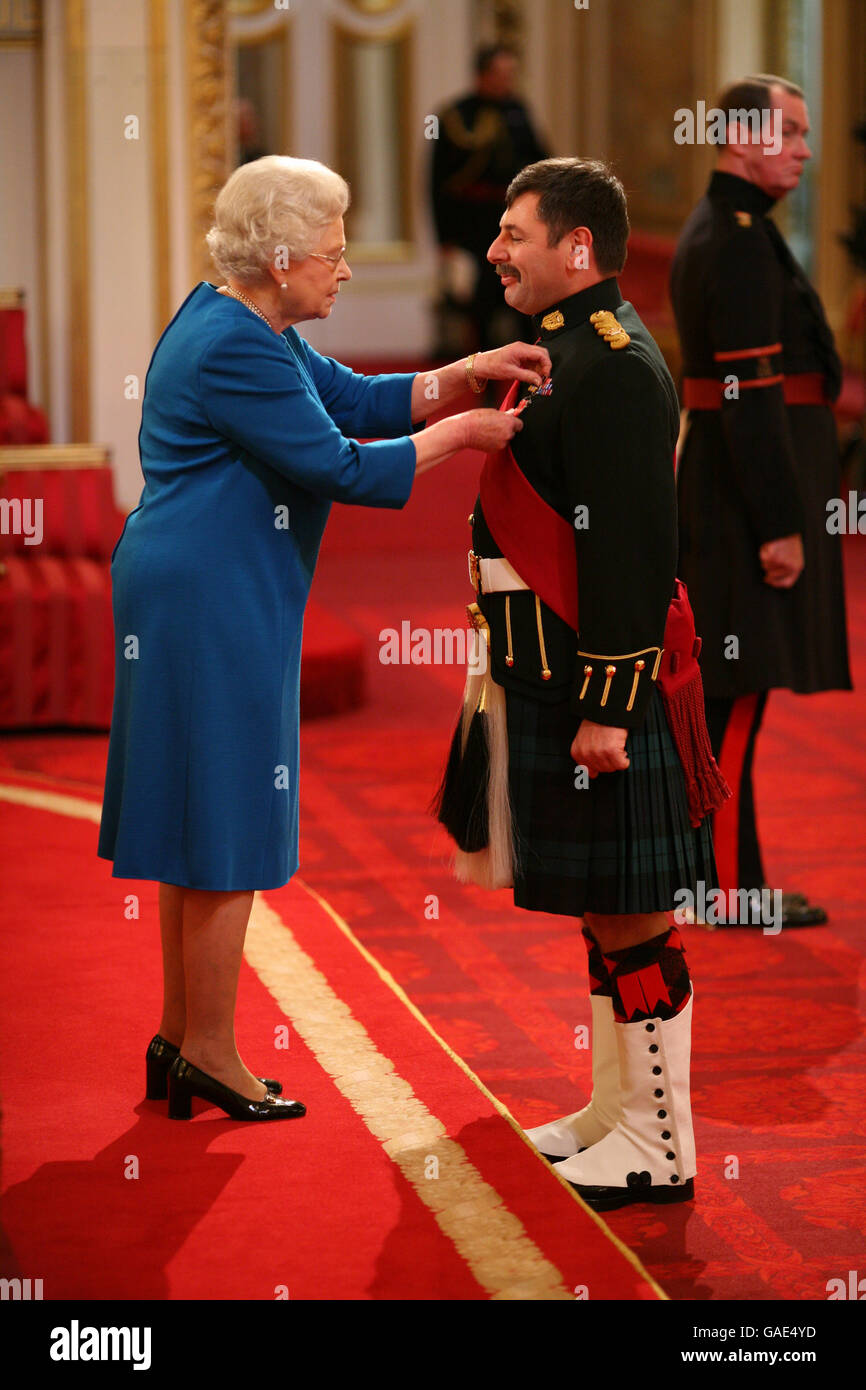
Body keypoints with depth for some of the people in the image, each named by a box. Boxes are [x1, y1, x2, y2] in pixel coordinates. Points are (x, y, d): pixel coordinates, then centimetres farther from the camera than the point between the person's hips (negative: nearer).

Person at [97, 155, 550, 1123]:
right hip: (212, 606, -11)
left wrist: (468, 373, 2)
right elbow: (344, 466, -20)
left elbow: (357, 399, 14)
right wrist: (459, 433, -9)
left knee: (199, 824, 15)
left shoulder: (240, 325, 12)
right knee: (228, 829, -2)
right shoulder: (233, 351, -21)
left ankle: (181, 1040, 23)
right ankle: (209, 1054, 7)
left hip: (194, 598, 11)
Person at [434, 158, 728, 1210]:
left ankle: (658, 1148, 3)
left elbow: (631, 549, -22)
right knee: (598, 904, 17)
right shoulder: (567, 351, 15)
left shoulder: (613, 366, -17)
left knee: (625, 911, -4)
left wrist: (605, 708, -22)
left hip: (599, 683, -10)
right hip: (548, 674, 10)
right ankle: (617, 1107, 26)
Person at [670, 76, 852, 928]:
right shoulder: (742, 241, -16)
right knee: (736, 686, -6)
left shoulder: (710, 232, 16)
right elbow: (750, 391, -21)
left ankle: (703, 863, 20)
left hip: (717, 481, 10)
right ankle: (731, 883, -3)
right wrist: (780, 525, -21)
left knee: (718, 686, 13)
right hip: (754, 485, -10)